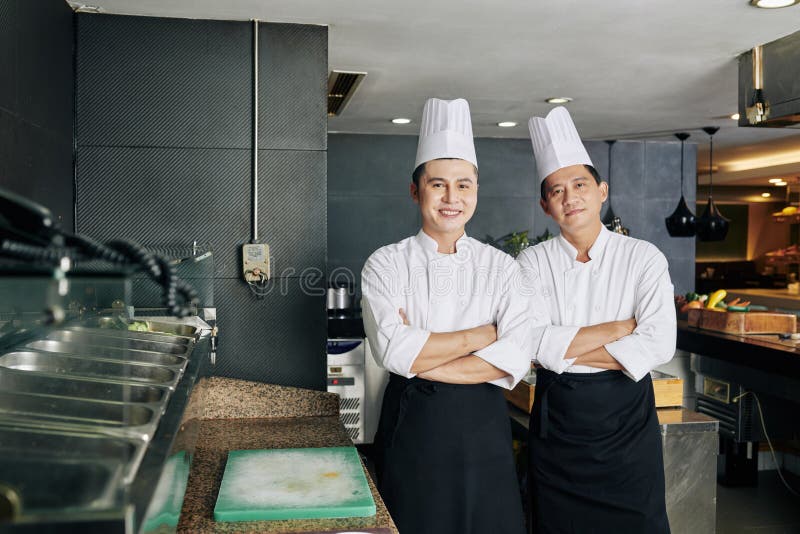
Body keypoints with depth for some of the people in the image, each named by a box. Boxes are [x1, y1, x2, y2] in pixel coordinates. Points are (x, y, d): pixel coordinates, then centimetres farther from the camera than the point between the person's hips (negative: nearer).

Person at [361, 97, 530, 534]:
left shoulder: (501, 268, 2)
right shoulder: (386, 264, -2)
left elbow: (516, 359, -10)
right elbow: (392, 351, -17)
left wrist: (419, 359, -16)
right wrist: (482, 335, -12)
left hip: (483, 427, 2)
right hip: (412, 427, -1)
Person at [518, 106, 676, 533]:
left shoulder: (643, 258, -4)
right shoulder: (533, 264, -2)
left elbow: (658, 345, -15)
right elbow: (538, 343, -15)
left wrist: (566, 350, -15)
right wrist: (619, 328, -14)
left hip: (628, 420, 0)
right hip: (557, 421, 1)